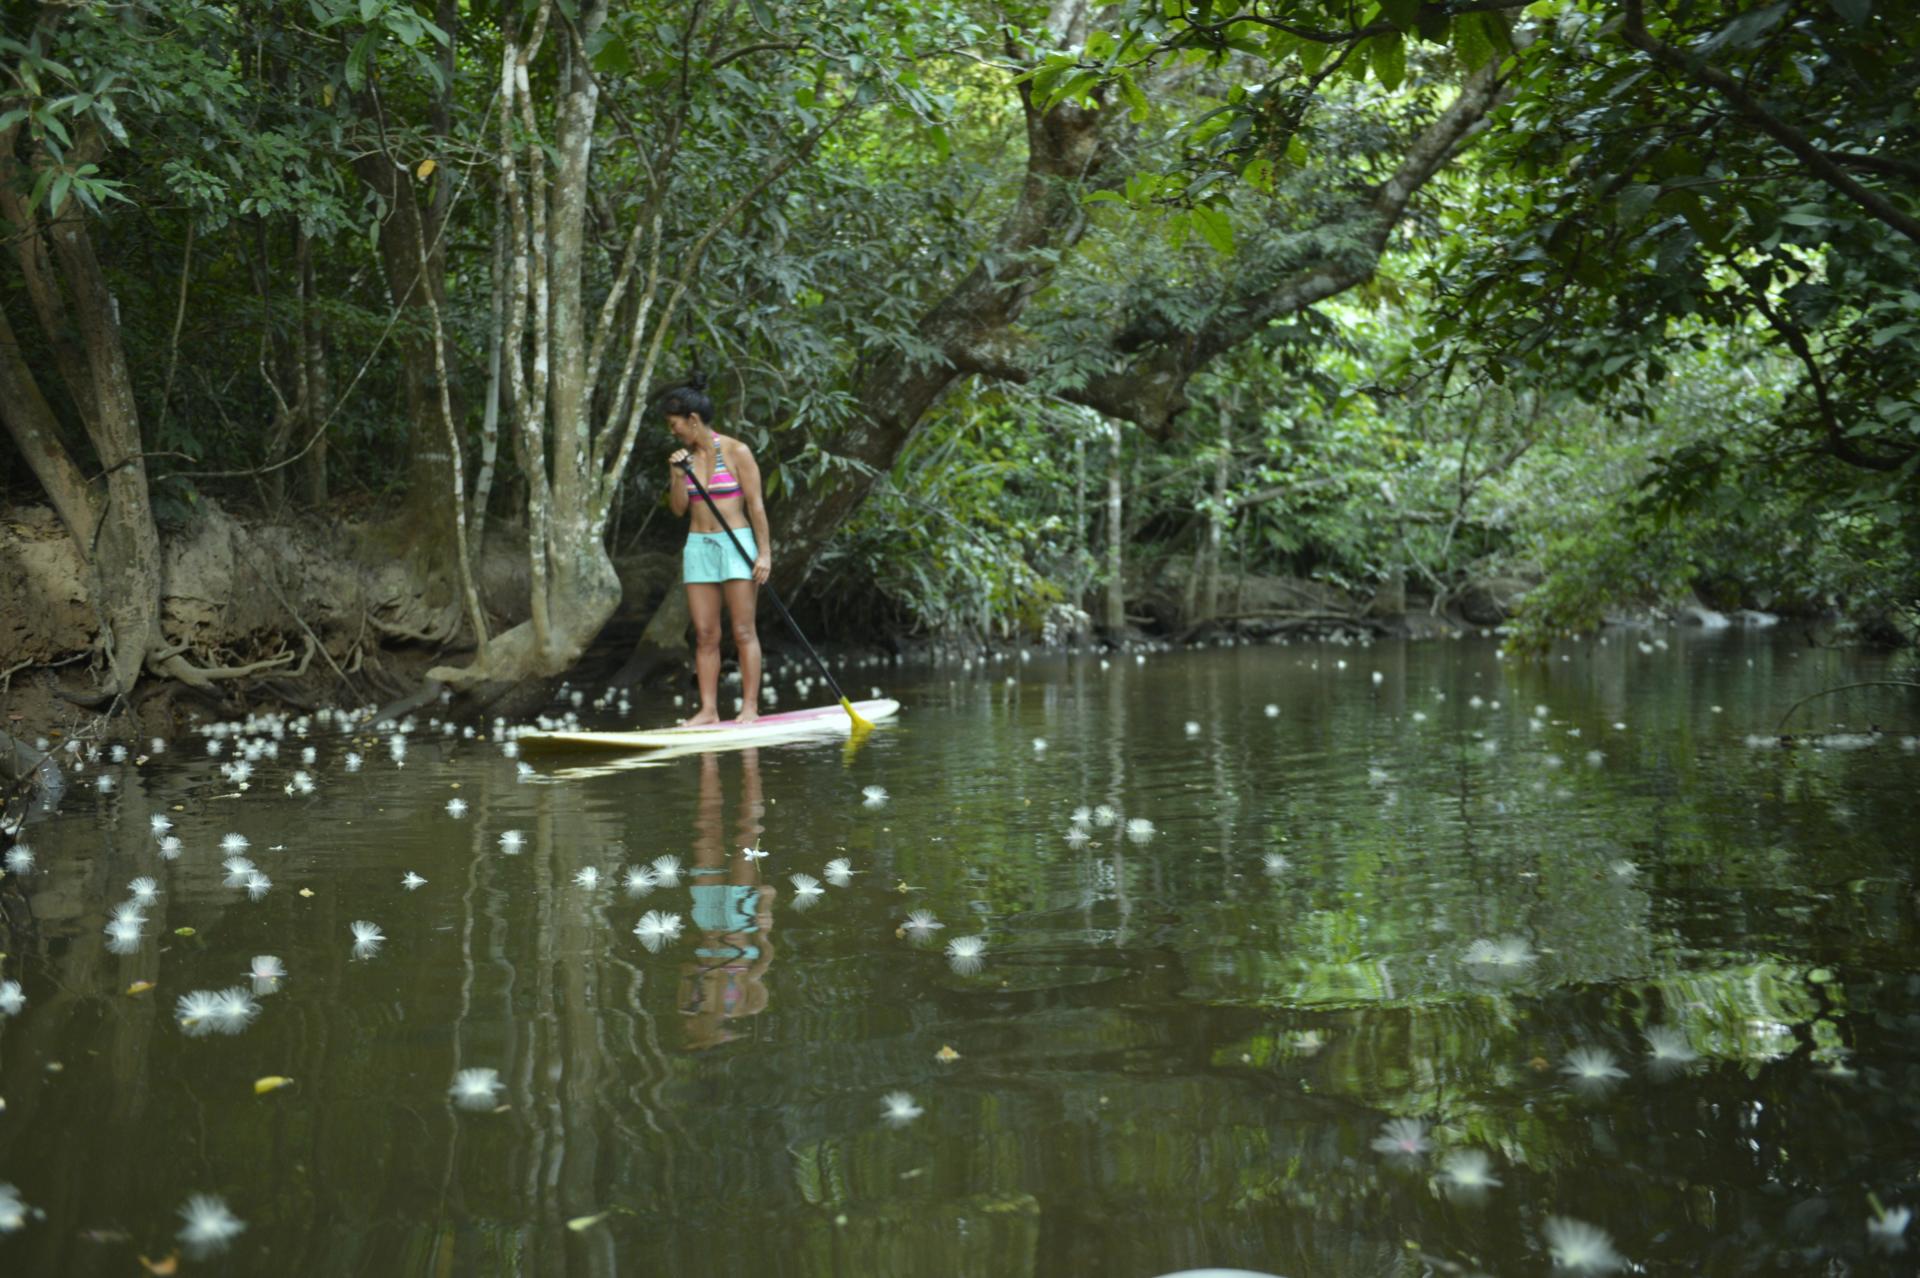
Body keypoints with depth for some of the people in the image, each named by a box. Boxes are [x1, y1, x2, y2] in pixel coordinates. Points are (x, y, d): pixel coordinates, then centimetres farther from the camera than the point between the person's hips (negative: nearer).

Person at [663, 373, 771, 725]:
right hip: (698, 546, 5)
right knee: (704, 634, 2)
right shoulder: (685, 456, 10)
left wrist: (765, 553, -11)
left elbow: (755, 504, -6)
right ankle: (708, 709, 4)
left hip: (736, 544, -5)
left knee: (743, 632, -4)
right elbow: (679, 508, 10)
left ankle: (750, 706, -2)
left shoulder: (736, 452, -5)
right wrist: (677, 475, -6)